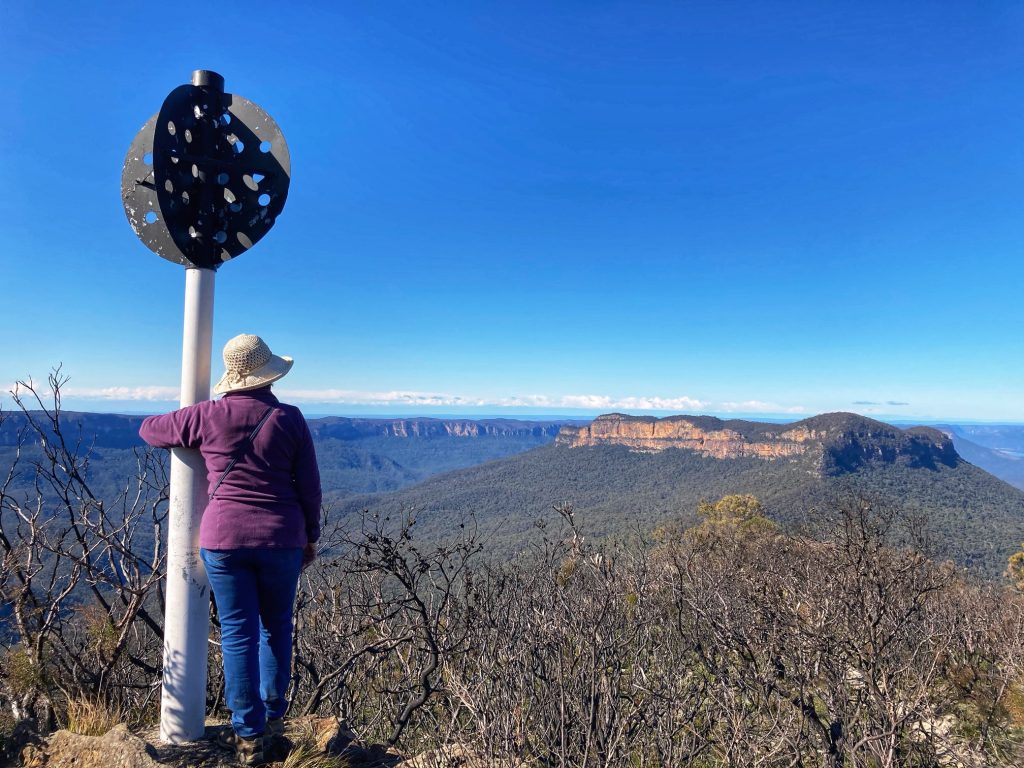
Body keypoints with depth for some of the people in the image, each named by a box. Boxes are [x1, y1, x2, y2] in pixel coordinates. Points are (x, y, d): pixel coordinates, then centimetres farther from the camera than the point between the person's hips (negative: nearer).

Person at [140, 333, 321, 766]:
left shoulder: (208, 416, -3)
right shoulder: (289, 418, -5)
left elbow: (150, 430, 14)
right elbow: (309, 485, -3)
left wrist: (184, 429, 34)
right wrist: (310, 536, 9)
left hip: (223, 539, 0)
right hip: (282, 540, 0)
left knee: (238, 634, 8)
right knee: (276, 628, 18)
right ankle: (272, 715, 31)